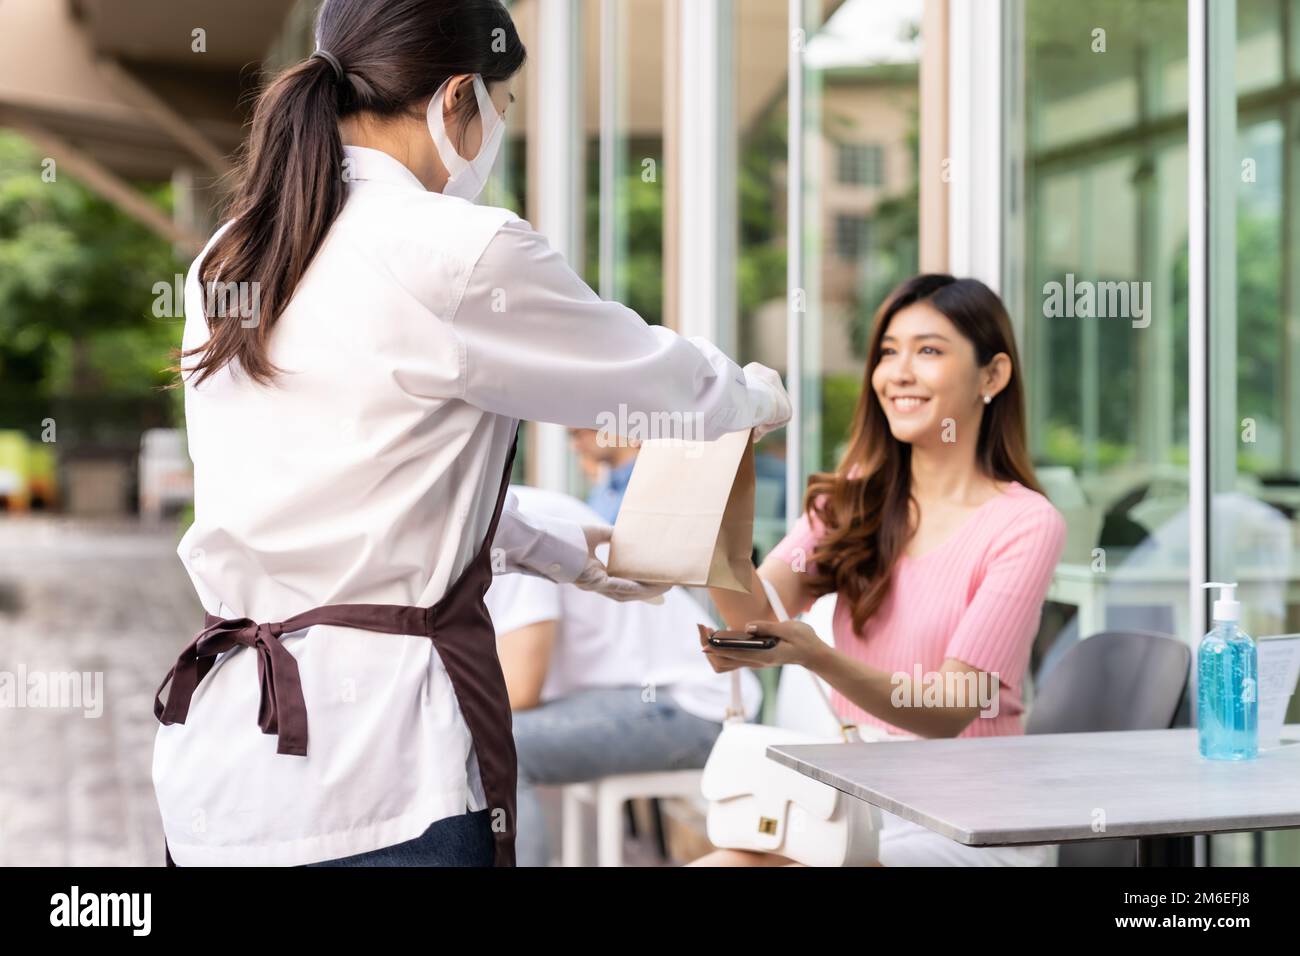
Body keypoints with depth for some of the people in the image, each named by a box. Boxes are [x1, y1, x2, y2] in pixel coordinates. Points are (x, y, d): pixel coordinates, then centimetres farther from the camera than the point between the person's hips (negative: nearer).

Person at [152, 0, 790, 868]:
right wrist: (759, 396, 26)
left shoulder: (229, 263, 10)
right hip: (366, 766, -7)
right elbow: (656, 375, 3)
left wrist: (561, 551, 32)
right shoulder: (457, 252, -13)